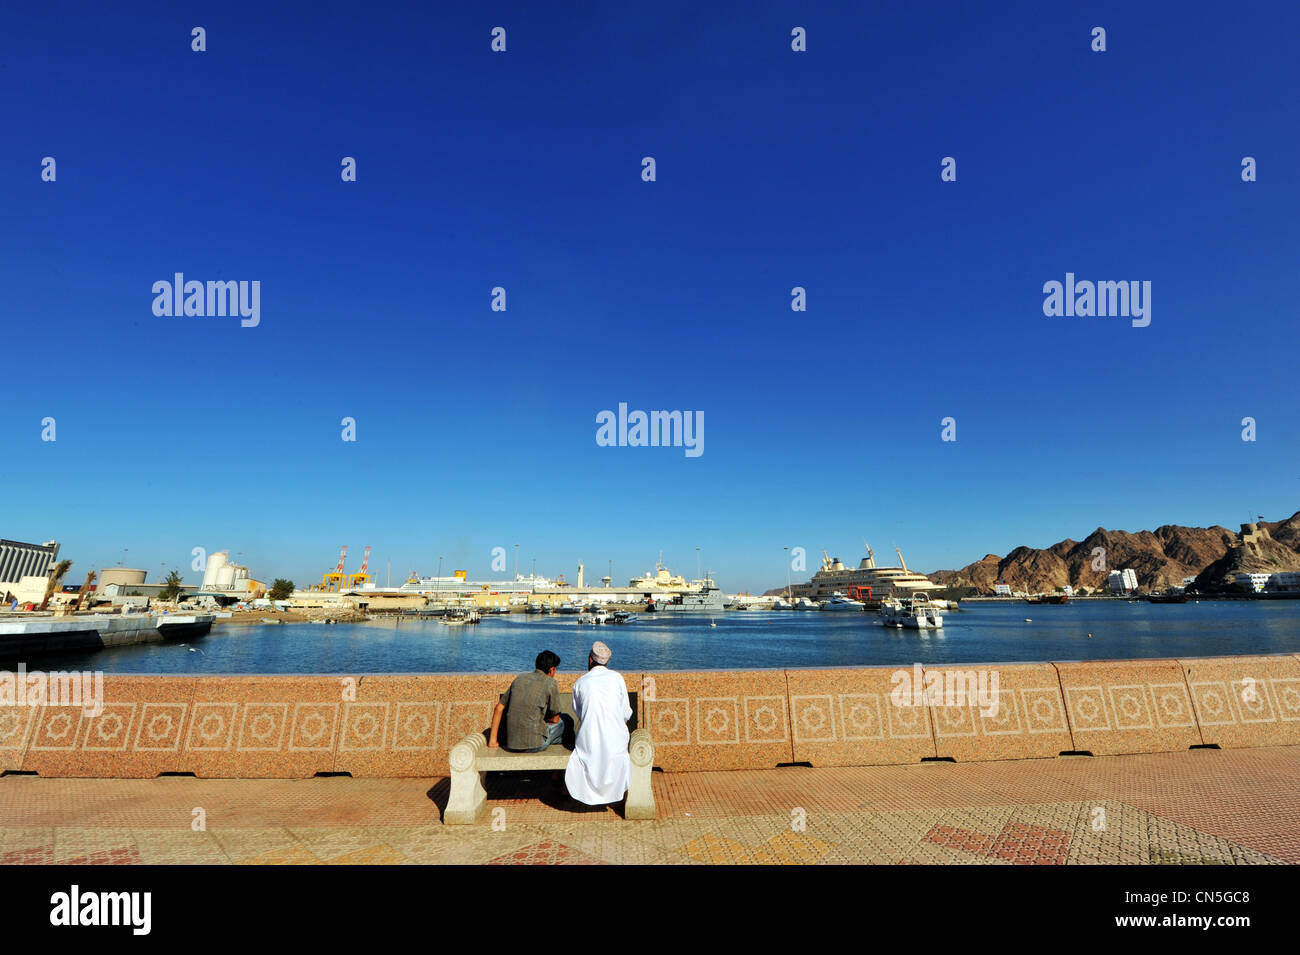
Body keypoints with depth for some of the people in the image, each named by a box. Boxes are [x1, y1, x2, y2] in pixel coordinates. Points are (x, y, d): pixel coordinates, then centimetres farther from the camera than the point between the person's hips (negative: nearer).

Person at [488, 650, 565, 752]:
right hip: (534, 745, -6)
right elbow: (555, 719, 2)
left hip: (511, 744, 6)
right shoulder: (551, 683, -5)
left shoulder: (520, 678, 11)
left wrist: (492, 740, 18)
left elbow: (498, 708, 13)